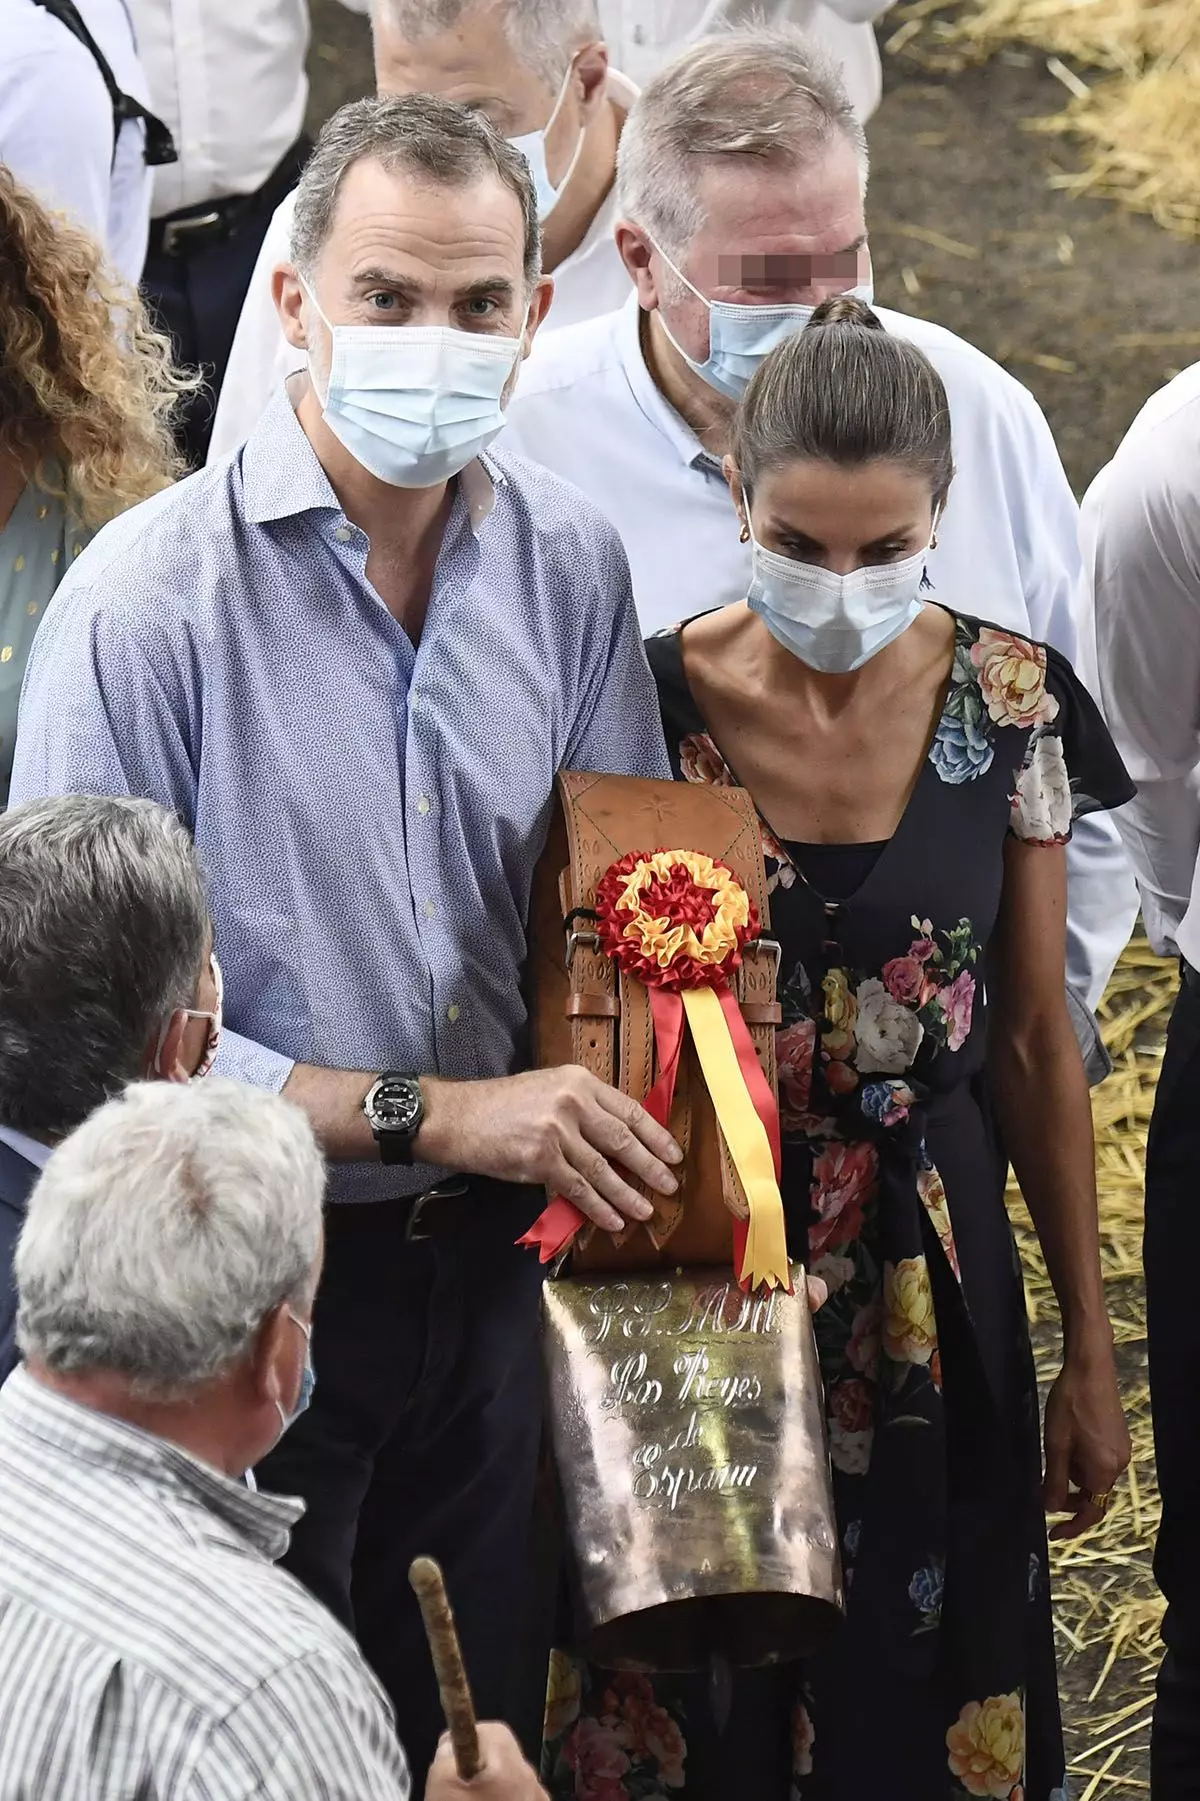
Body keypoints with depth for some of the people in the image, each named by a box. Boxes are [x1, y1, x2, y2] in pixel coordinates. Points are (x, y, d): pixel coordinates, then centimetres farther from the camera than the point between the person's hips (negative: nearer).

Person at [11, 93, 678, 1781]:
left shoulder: (570, 563, -3)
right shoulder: (152, 595, -19)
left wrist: (638, 1164, -12)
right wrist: (425, 1116, -22)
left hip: (489, 1255, 4)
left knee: (475, 1715, 19)